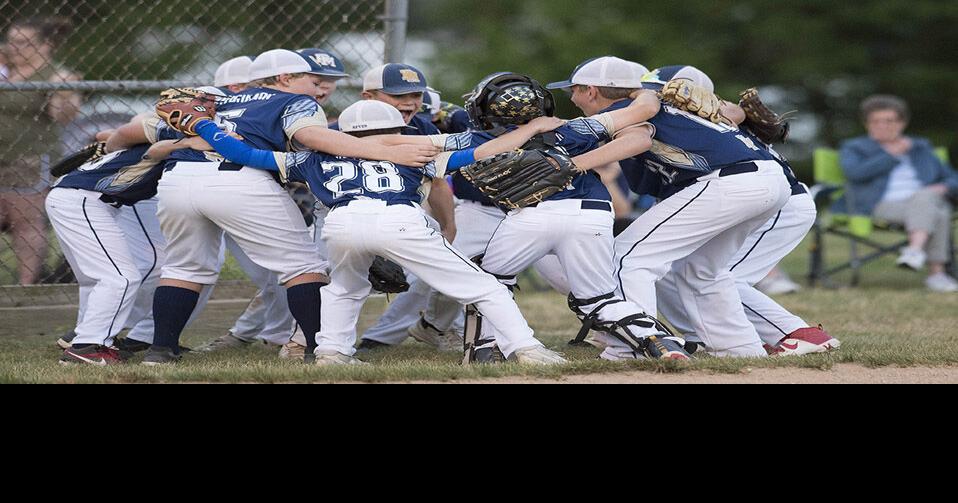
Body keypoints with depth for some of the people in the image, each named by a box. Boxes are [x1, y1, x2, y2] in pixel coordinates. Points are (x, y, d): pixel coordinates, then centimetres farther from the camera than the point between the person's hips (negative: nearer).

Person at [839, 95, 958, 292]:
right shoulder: (854, 148, 16)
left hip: (929, 202, 3)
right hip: (883, 207, -3)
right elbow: (855, 173, -7)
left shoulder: (921, 149, 24)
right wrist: (892, 156, 1)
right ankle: (936, 272, -47)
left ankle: (916, 249, -56)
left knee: (925, 197, -37)